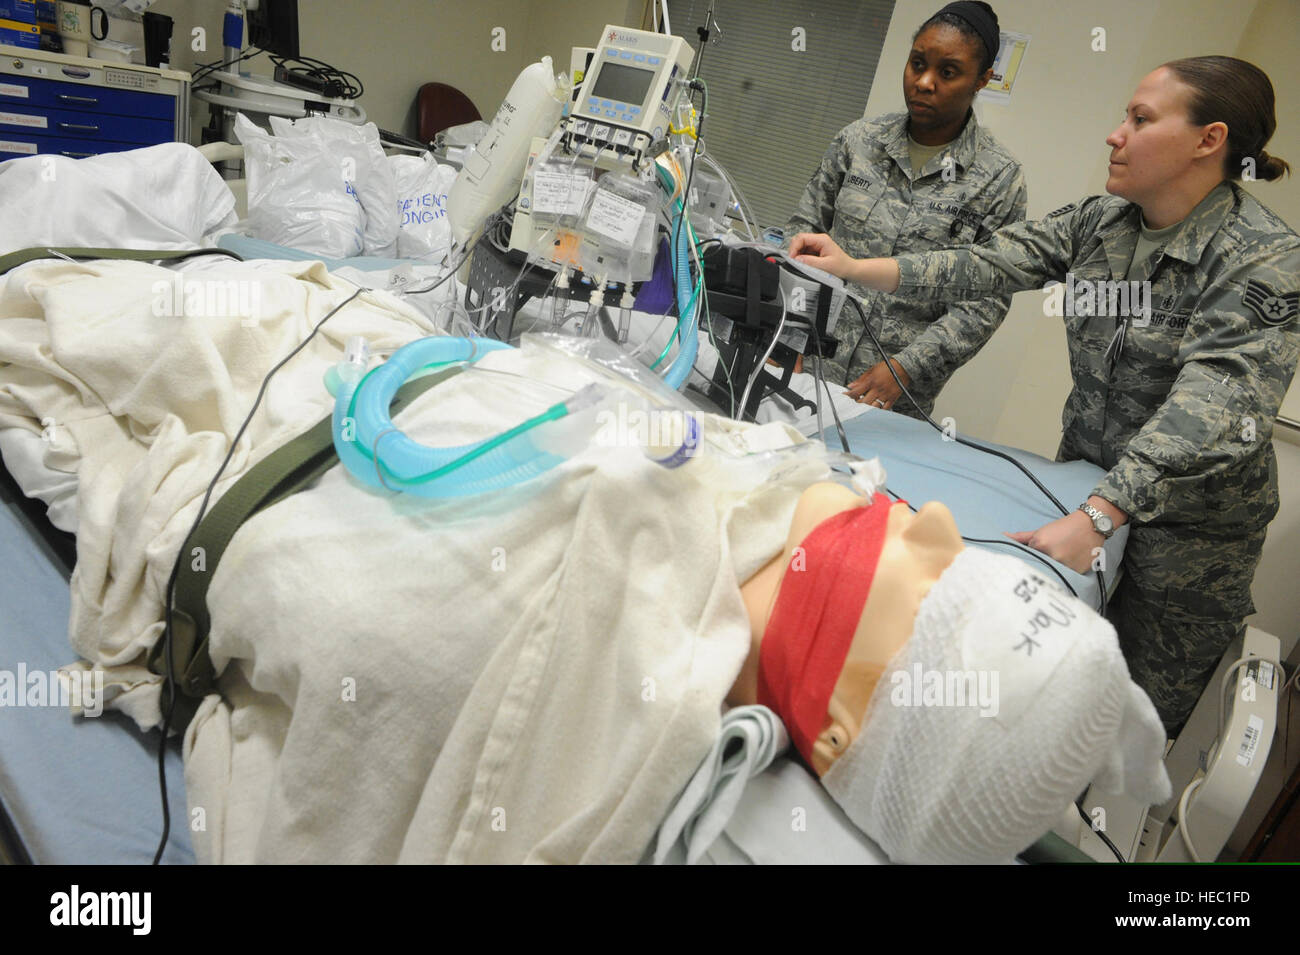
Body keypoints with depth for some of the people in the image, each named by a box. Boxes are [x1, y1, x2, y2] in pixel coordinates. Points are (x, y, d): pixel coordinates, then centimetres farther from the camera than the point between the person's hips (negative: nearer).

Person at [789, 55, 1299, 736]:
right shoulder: (1097, 223, -1)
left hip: (1189, 520, -5)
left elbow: (1208, 415, -31)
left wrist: (1095, 518, -41)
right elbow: (984, 267, -9)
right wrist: (854, 268, -19)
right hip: (1087, 476, 5)